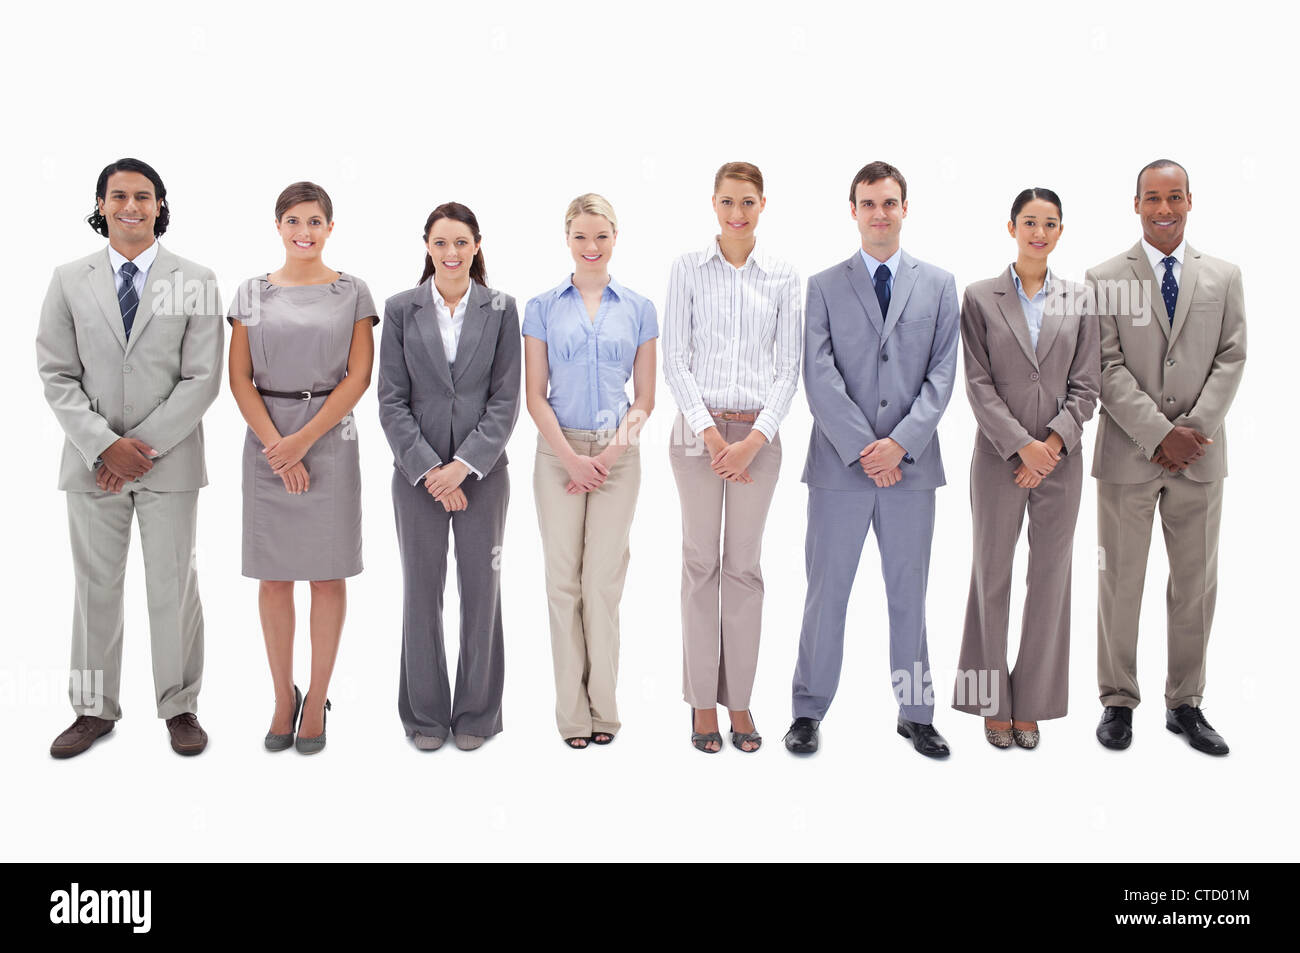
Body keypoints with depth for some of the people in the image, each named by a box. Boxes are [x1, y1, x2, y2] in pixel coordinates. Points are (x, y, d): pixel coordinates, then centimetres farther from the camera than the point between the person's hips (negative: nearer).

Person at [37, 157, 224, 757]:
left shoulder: (195, 281, 1)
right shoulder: (70, 281, 6)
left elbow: (202, 378, -5)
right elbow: (57, 376, 2)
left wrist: (143, 445, -11)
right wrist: (105, 445, -11)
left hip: (170, 459, -2)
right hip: (92, 459, 2)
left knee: (173, 587, 5)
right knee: (95, 586, 9)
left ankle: (180, 707, 18)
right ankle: (95, 709, 22)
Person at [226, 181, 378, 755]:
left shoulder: (352, 293, 4)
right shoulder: (252, 294, 8)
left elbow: (358, 377, -3)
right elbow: (239, 378, 3)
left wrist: (304, 439, -11)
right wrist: (277, 446, -9)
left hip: (330, 438, -1)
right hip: (266, 439, 2)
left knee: (328, 574, 2)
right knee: (273, 576, 4)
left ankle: (317, 701, 12)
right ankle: (283, 698, 17)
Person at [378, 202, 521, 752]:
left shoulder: (500, 309, 2)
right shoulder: (401, 309, 3)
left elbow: (506, 399, -2)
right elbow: (392, 400, -1)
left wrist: (464, 465, -11)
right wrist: (428, 467, -10)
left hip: (482, 469, 0)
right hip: (417, 470, 0)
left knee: (481, 587, 5)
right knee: (421, 591, 6)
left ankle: (477, 713, 19)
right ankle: (425, 715, 20)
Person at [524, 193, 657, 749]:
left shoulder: (638, 309, 8)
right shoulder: (543, 307, 6)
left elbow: (645, 396, 6)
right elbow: (535, 395, 2)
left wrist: (610, 452, -7)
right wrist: (570, 458, -10)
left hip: (617, 454, 0)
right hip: (558, 452, 0)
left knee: (604, 578, 0)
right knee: (563, 577, 1)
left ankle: (603, 707, 12)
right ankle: (572, 711, 10)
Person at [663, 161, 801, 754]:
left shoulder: (783, 279, 7)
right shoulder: (688, 269, 3)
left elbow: (789, 367, 4)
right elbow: (675, 360, -1)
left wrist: (754, 438, -9)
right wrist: (710, 432, -11)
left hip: (758, 432, 1)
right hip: (698, 427, -1)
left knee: (744, 565, 5)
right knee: (701, 562, 2)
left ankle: (739, 700, 13)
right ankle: (702, 702, 11)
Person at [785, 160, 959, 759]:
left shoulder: (938, 285, 10)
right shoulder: (824, 287, 6)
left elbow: (941, 374, 2)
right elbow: (820, 378, -4)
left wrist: (900, 442, -11)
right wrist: (864, 449, -13)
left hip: (912, 463, 1)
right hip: (839, 463, -1)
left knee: (909, 593, 9)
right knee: (826, 592, 4)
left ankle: (916, 714, 21)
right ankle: (809, 712, 16)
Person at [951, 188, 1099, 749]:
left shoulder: (1079, 302, 8)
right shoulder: (980, 299, 1)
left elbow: (1086, 386, 4)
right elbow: (978, 384, -5)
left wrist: (1053, 442, -11)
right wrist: (1022, 445, -13)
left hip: (1060, 457, 2)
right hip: (1000, 457, -2)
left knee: (1051, 578, 6)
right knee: (992, 576, 4)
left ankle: (1032, 703, 17)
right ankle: (994, 703, 17)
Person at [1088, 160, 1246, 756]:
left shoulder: (1224, 277, 9)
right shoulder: (1105, 278, 1)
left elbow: (1231, 360, 3)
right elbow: (1107, 367, -6)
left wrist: (1193, 430, -11)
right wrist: (1160, 434, -14)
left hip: (1199, 457, 3)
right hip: (1128, 455, -2)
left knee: (1197, 585, 8)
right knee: (1119, 583, 4)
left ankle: (1186, 705, 20)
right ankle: (1118, 702, 16)